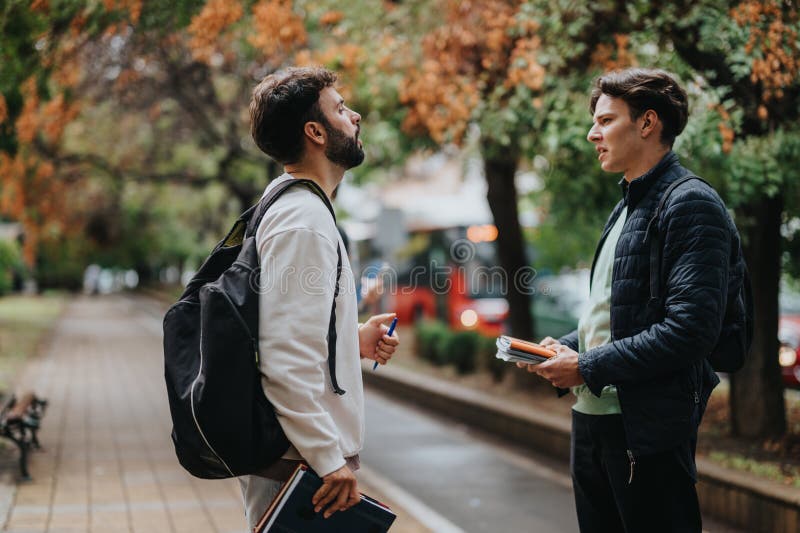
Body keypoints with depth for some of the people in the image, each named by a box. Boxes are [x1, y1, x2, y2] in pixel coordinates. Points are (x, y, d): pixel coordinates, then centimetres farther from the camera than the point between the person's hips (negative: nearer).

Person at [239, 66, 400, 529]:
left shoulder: (294, 209, 14)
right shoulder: (303, 222, -18)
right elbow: (286, 360, -25)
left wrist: (354, 340, 11)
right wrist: (330, 460, -23)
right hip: (300, 466, -10)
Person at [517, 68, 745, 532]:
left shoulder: (691, 205, -12)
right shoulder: (629, 207, 18)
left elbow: (691, 328, -22)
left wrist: (588, 368, -17)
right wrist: (566, 348, 7)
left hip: (648, 428, -9)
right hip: (591, 417, 9)